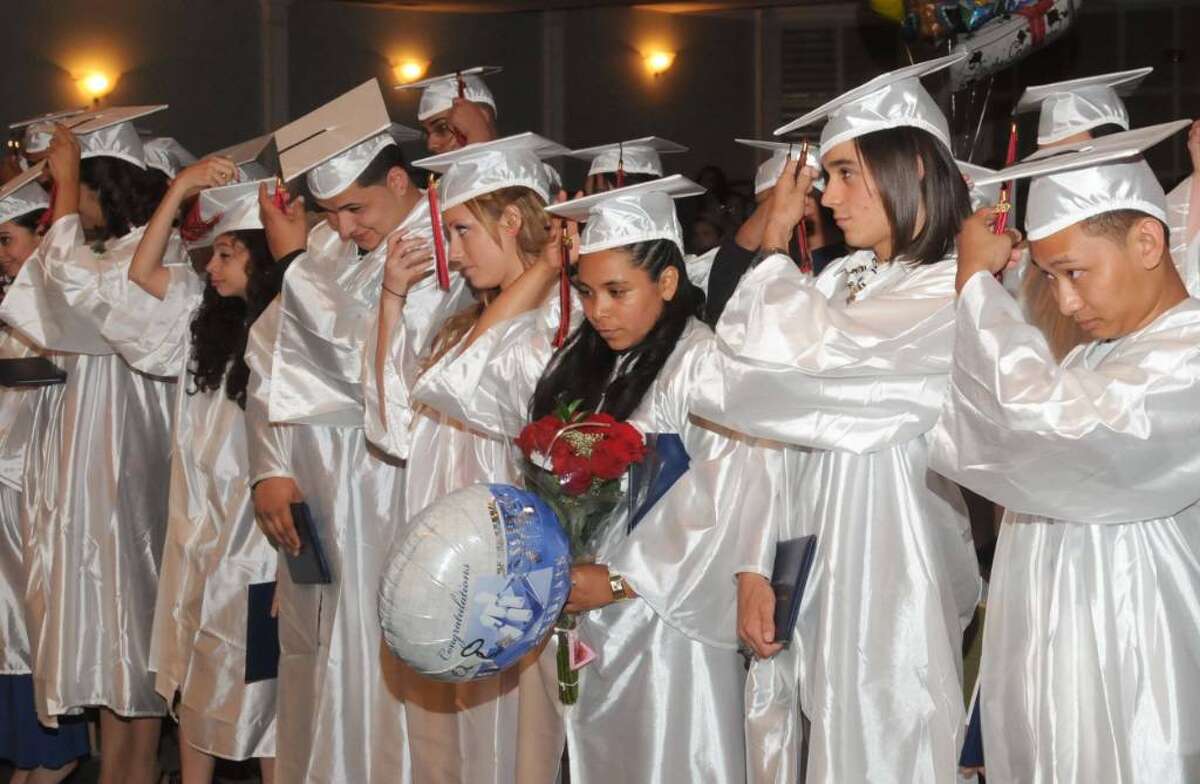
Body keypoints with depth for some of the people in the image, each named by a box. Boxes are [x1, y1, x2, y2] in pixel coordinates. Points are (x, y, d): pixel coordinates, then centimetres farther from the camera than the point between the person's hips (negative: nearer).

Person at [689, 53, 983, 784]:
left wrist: (776, 245, -6)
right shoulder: (839, 283, 10)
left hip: (883, 569, -7)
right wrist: (755, 566, 0)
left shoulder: (952, 294, -13)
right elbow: (779, 428, 8)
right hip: (804, 566, 7)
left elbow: (796, 356, -23)